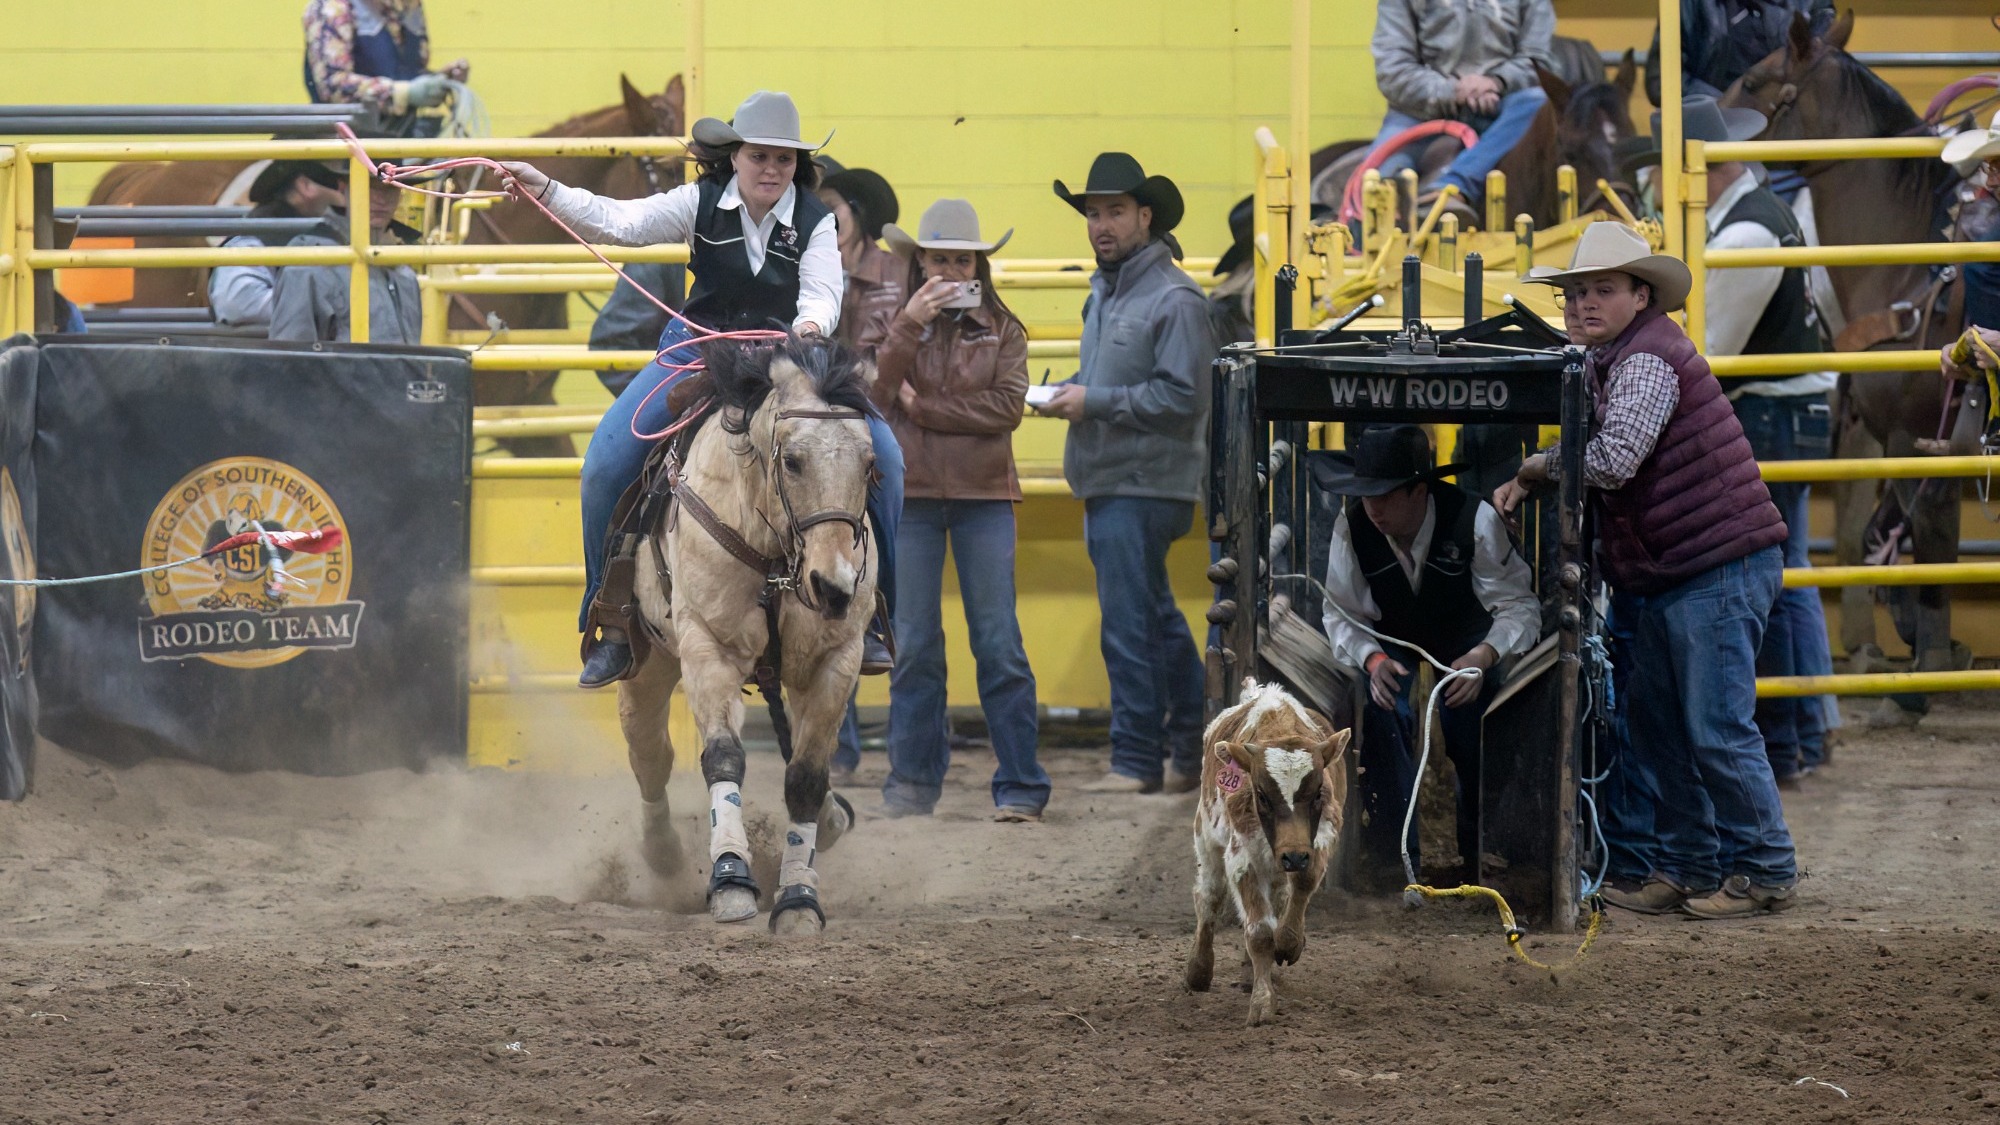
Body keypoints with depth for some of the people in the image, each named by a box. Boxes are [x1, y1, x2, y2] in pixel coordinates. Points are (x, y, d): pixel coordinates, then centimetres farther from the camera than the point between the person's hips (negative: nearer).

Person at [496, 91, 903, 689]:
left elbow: (822, 294, -15)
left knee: (882, 456, -18)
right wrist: (545, 190, -25)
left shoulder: (815, 222, -4)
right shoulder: (702, 205, -4)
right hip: (699, 349, 0)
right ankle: (611, 622, -5)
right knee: (607, 461, -18)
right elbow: (621, 222, -12)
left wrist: (811, 324, -39)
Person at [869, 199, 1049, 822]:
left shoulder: (1001, 329, 5)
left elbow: (1007, 408, -8)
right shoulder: (891, 323, 5)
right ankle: (913, 781, 14)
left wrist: (920, 408, -10)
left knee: (998, 642, -3)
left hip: (983, 495, -1)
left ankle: (1020, 786, 0)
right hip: (910, 494, 1)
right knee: (914, 643, 5)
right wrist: (909, 326, -19)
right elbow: (872, 395, -10)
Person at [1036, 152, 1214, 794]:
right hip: (1107, 481, 9)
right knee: (1158, 621, 13)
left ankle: (1138, 760, -4)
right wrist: (1068, 394, 8)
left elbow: (1181, 397, -17)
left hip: (1145, 483, -9)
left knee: (1129, 625, -8)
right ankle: (1192, 753, 19)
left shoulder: (1174, 298, -11)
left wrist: (1095, 402, -16)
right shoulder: (1104, 291, 17)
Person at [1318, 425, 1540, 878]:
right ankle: (1395, 853, -18)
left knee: (1469, 715, -27)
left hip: (1464, 633, -1)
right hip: (1389, 635, 1)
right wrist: (1372, 659, -39)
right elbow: (1342, 615, -17)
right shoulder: (1352, 525, -26)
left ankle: (1479, 853, -5)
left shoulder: (1474, 519, -32)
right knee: (1382, 710, -29)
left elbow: (1519, 604, -29)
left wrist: (1482, 656, -48)